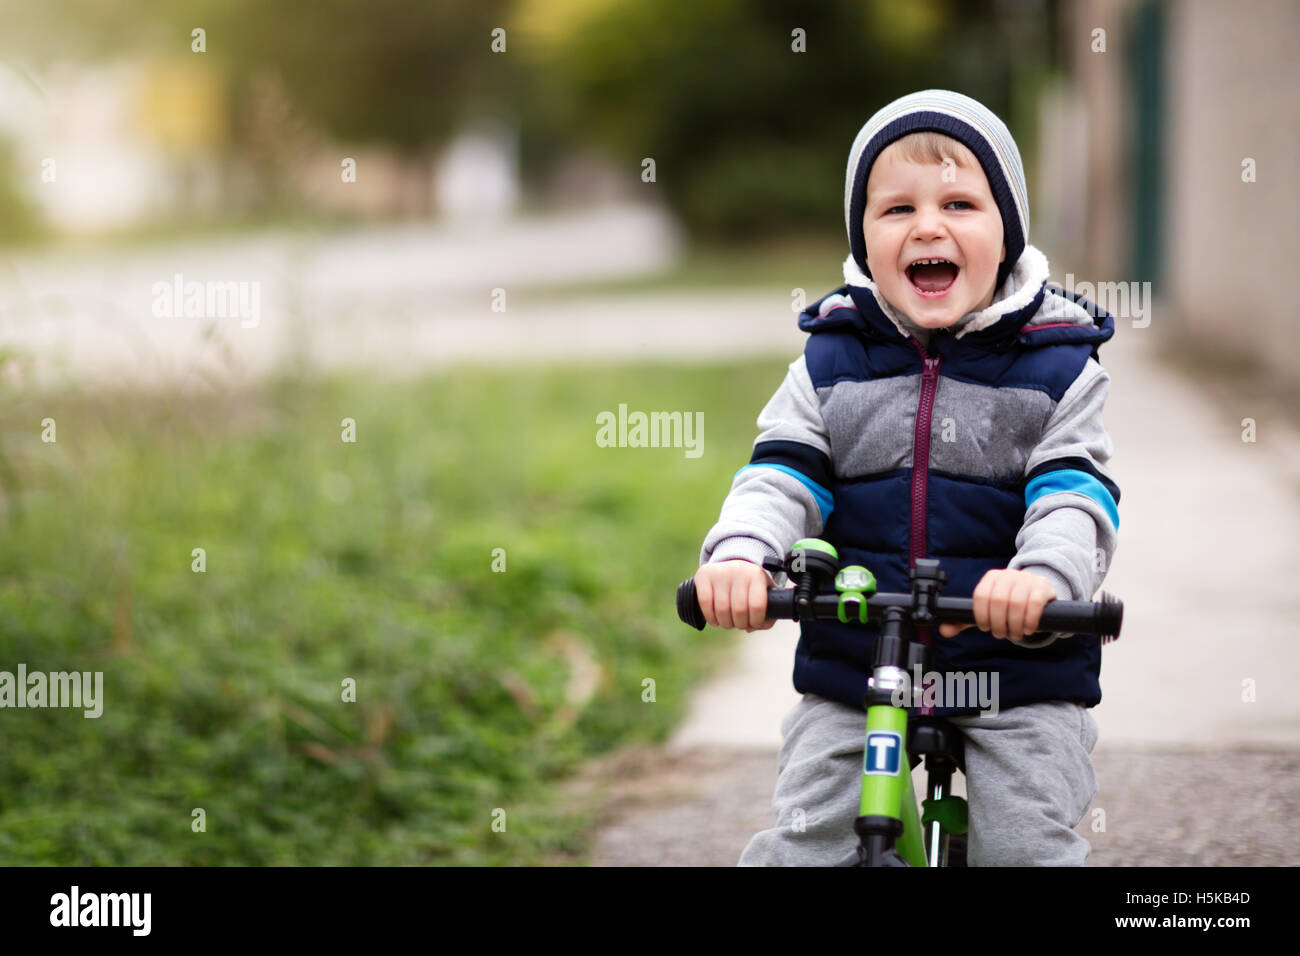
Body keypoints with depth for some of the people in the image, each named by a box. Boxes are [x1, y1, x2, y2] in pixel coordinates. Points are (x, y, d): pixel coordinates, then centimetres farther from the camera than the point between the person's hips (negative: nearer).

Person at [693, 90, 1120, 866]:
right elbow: (782, 474, -5)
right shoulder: (831, 358, 3)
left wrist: (1043, 577, -35)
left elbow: (1076, 498, -12)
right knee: (803, 844, -1)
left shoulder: (1056, 366, -2)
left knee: (1028, 846, -7)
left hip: (1018, 666, -2)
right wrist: (740, 554, -28)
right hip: (851, 664, 2)